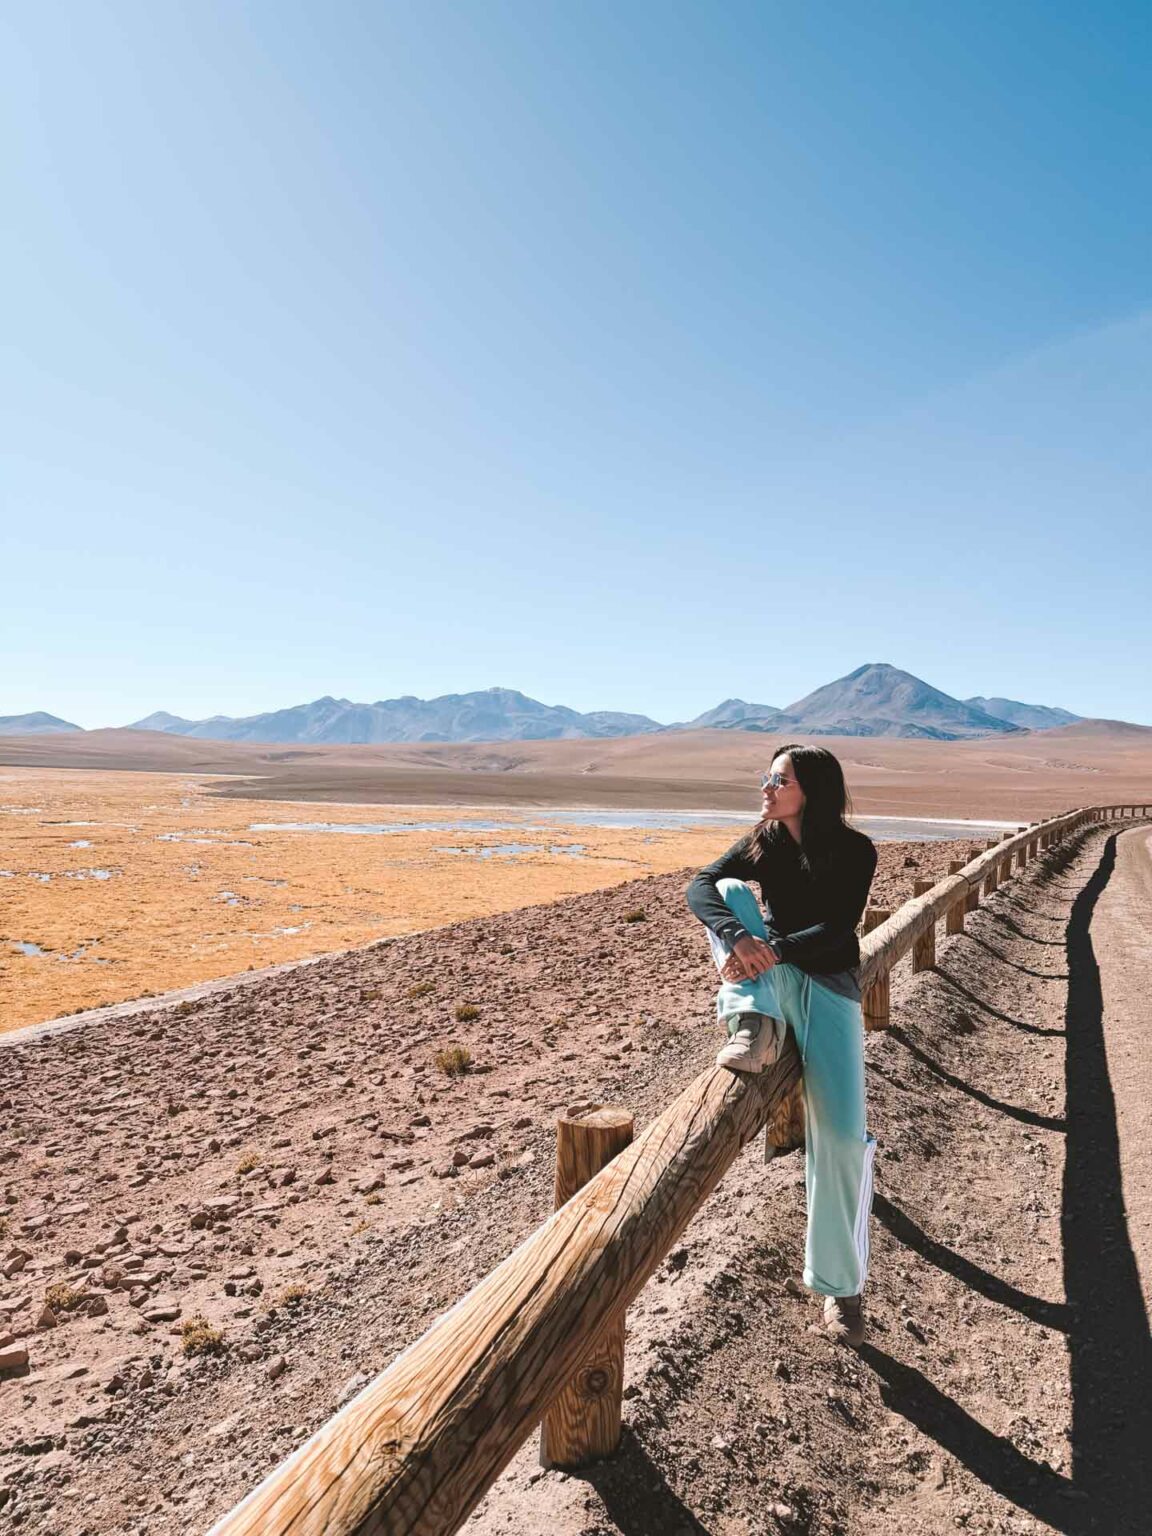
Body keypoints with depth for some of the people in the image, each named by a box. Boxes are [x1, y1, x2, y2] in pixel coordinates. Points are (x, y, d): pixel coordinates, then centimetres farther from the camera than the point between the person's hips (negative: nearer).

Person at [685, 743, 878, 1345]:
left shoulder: (854, 851, -7)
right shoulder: (762, 843, 3)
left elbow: (838, 928, -18)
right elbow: (700, 887, -12)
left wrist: (773, 950, -34)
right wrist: (738, 937, -32)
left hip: (828, 983, -3)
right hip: (770, 977, 3)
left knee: (841, 1128, -17)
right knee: (733, 890, -21)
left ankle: (841, 1282, 3)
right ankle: (755, 1026, -36)